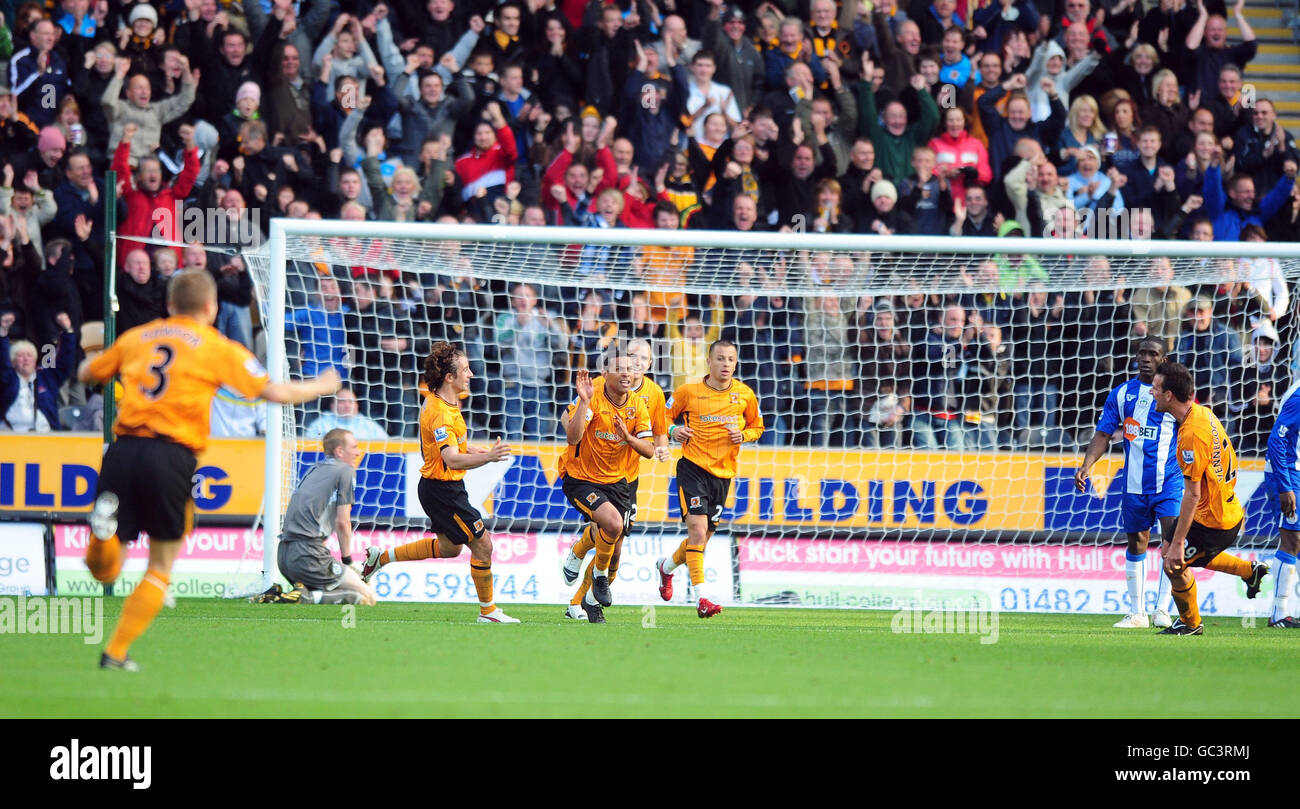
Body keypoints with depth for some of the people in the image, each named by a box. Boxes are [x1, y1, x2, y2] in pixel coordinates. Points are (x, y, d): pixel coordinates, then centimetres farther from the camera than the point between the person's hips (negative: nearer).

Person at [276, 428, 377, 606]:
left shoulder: (313, 471, 23)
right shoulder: (346, 471, 1)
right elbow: (342, 522, -3)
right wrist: (347, 560, 8)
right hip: (308, 555, -8)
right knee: (368, 597, -6)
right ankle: (309, 598, -22)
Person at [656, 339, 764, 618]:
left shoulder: (745, 395, 3)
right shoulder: (688, 391, -3)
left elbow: (757, 427, 17)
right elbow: (665, 416, 11)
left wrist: (743, 435, -4)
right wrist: (673, 430, -11)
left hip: (723, 473, 4)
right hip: (693, 467, -4)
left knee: (703, 537, 11)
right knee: (697, 527, -19)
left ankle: (667, 567, 43)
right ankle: (702, 598, -20)